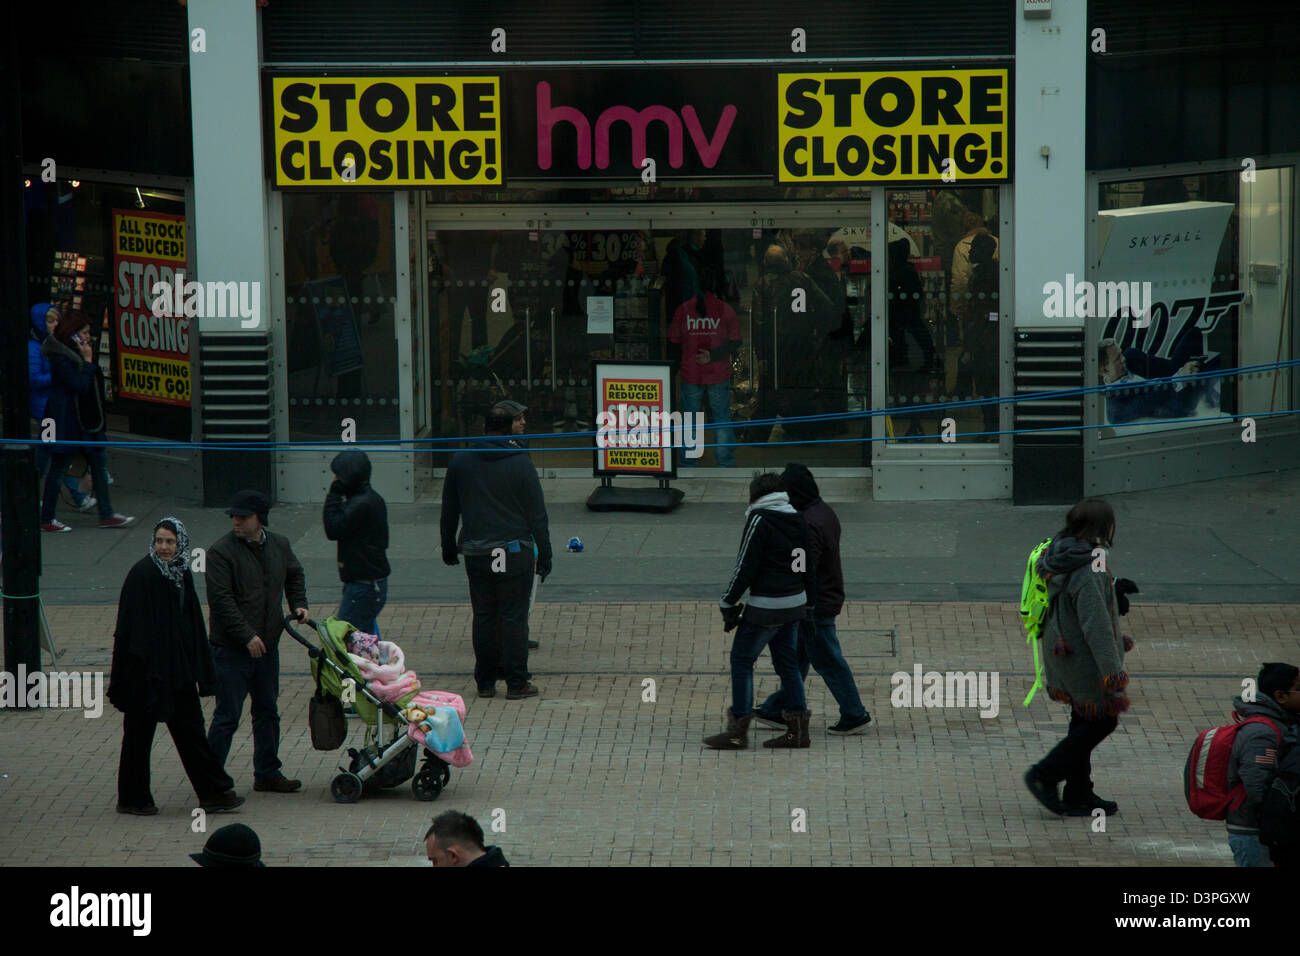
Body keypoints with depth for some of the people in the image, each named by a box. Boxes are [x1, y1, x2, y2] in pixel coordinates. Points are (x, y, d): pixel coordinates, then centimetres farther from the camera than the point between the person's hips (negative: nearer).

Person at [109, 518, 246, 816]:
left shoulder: (182, 574, 8)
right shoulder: (142, 574, -15)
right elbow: (131, 627, -17)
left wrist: (198, 669, 14)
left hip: (178, 667, 7)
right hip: (147, 668, -7)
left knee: (190, 729, 10)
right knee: (139, 731, 5)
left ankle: (213, 792, 12)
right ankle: (132, 799, 16)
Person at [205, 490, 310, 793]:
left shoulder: (279, 545, 6)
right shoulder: (221, 552, -14)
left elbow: (294, 575, 26)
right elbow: (221, 600, -18)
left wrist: (299, 604, 10)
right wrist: (247, 636, -21)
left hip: (267, 645, 6)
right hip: (230, 648, -6)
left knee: (267, 711, 15)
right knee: (228, 716, -6)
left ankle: (267, 773, 27)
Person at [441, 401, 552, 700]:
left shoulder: (460, 461, 2)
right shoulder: (520, 464, -7)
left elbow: (449, 511, 10)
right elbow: (537, 515, -6)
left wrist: (449, 549, 20)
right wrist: (545, 555, 0)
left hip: (475, 552, 3)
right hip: (513, 551, -3)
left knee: (483, 616, 10)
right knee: (514, 617, 1)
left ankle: (485, 681, 14)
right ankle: (516, 683, 3)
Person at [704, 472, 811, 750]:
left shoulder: (759, 519, -12)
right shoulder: (797, 521, 11)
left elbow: (746, 567, -14)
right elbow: (806, 565, 16)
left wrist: (728, 602, -6)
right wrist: (808, 601, 22)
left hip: (765, 607, -8)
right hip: (795, 603, 8)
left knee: (741, 660, 0)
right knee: (787, 664, 13)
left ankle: (738, 730, -2)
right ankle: (797, 729, 12)